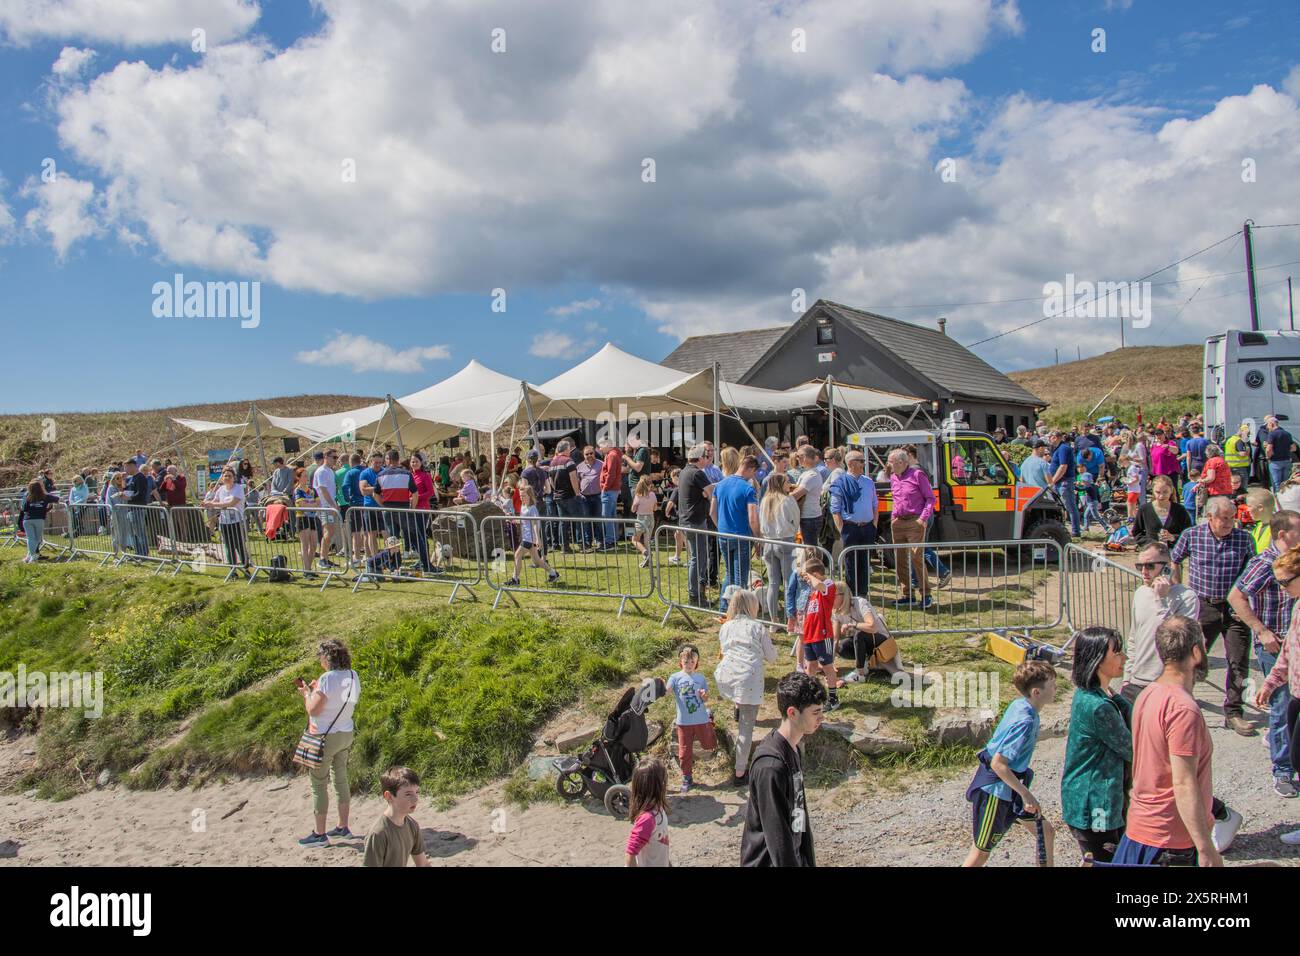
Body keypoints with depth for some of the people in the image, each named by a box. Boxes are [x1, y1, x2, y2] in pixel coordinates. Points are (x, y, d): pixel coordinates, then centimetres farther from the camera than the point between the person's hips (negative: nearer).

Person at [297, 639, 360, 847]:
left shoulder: (328, 679, -22)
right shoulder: (353, 676, 2)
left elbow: (314, 710, -21)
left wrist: (307, 692, -4)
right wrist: (315, 690, 13)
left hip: (326, 737, -8)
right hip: (346, 734, 8)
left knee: (319, 784, 4)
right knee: (341, 779, 17)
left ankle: (320, 834, 11)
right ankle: (343, 827, 26)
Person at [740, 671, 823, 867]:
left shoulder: (793, 750, 5)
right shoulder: (770, 765, -25)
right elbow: (776, 832, -23)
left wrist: (809, 861, 13)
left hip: (793, 855, 9)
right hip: (769, 860, -8)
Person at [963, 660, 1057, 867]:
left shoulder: (1019, 704, -1)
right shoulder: (1025, 722, -27)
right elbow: (998, 764, -30)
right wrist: (1026, 794, -22)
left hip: (1008, 786, 9)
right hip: (994, 790, -9)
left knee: (1045, 832, 15)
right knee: (981, 852, 3)